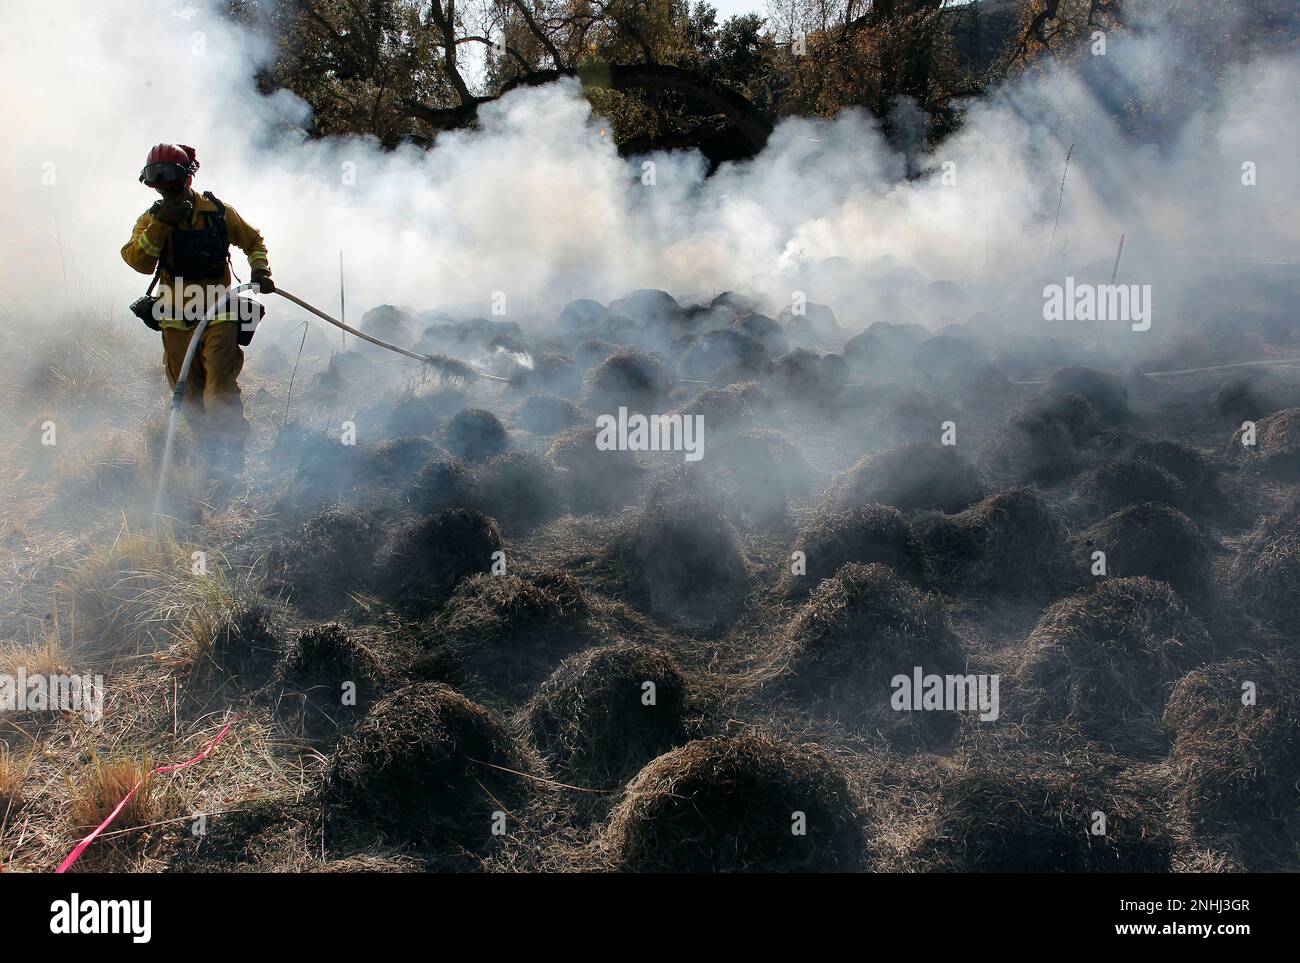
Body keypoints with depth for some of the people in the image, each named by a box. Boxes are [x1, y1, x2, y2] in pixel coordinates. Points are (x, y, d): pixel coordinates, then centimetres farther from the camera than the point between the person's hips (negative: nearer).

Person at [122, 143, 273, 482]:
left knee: (220, 389, -14)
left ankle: (233, 451, -8)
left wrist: (260, 271, 2)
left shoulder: (218, 212, 1)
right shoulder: (151, 219, 4)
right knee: (191, 395, 9)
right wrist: (160, 225, -23)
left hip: (218, 316, -3)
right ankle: (211, 452, 21)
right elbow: (138, 262, -13)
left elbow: (253, 240, 18)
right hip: (177, 320, 3)